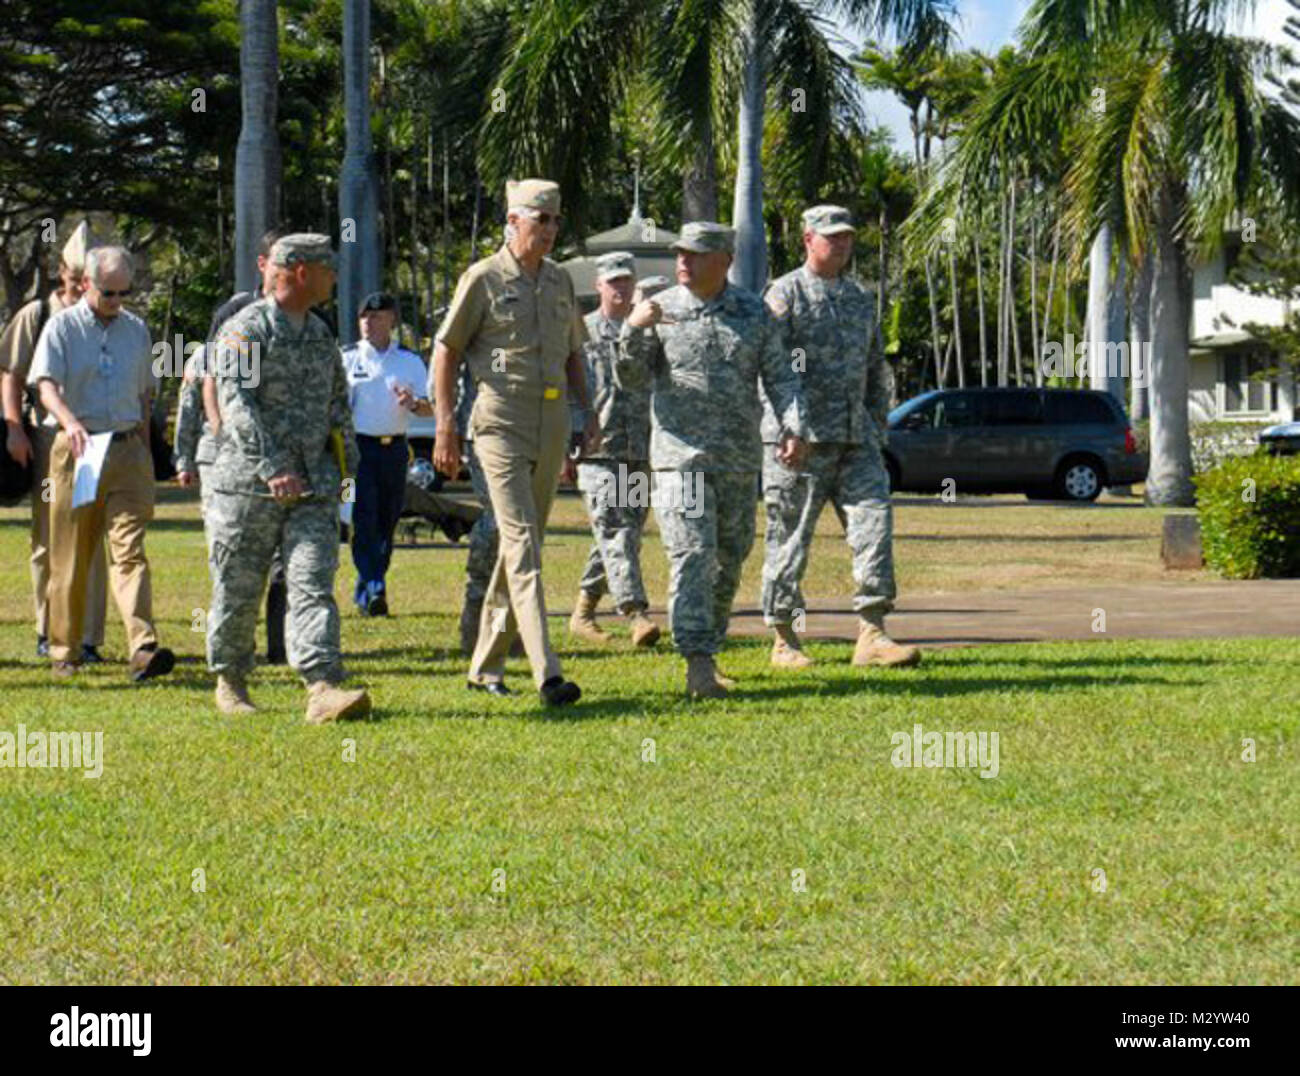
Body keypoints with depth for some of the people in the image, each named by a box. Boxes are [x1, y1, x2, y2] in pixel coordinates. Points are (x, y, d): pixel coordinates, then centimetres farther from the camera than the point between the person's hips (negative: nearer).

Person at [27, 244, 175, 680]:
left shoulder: (136, 329, 13)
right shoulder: (62, 327, 1)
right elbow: (46, 384, -13)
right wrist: (70, 421, -32)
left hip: (128, 450, 2)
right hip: (78, 448, -2)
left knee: (130, 548, -11)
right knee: (70, 557, 5)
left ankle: (143, 649, -23)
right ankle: (65, 651, 18)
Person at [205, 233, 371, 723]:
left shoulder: (321, 333, 17)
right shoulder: (245, 328, -7)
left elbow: (338, 401, 27)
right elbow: (236, 401, -17)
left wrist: (346, 460, 20)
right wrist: (272, 467, -25)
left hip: (313, 483, 5)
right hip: (248, 480, -5)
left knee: (313, 583, -10)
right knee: (238, 589, 5)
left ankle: (323, 689, -21)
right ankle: (230, 680, 24)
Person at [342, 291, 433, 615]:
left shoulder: (410, 362, 10)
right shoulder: (348, 360, 7)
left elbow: (431, 407, 7)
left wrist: (413, 403, -15)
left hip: (394, 448, 3)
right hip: (359, 446, -2)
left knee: (387, 521, 6)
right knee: (364, 519, -12)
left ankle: (365, 590, 16)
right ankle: (372, 589, -18)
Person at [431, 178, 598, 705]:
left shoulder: (560, 281, 14)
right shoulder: (483, 279, -3)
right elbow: (444, 352, -1)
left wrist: (588, 412, 13)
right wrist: (445, 429, -6)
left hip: (552, 426, 6)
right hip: (502, 425, -6)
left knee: (522, 542, 10)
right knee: (521, 543, -14)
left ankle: (486, 665, 20)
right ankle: (547, 675, -23)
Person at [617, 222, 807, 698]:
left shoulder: (753, 313, 6)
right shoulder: (661, 309, 1)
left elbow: (780, 377, 7)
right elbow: (631, 377, -2)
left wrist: (793, 427, -9)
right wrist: (634, 330, -20)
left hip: (739, 461, 3)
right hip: (679, 456, -3)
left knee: (730, 560, 11)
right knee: (692, 557, -13)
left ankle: (709, 646, 26)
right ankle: (698, 664, -18)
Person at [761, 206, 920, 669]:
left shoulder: (860, 298, 19)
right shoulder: (785, 293, -2)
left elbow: (876, 369, 24)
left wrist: (877, 428, 15)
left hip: (856, 439, 6)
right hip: (801, 439, -6)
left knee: (874, 520, -7)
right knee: (790, 537, 0)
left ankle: (872, 635, -9)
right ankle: (784, 641, 8)